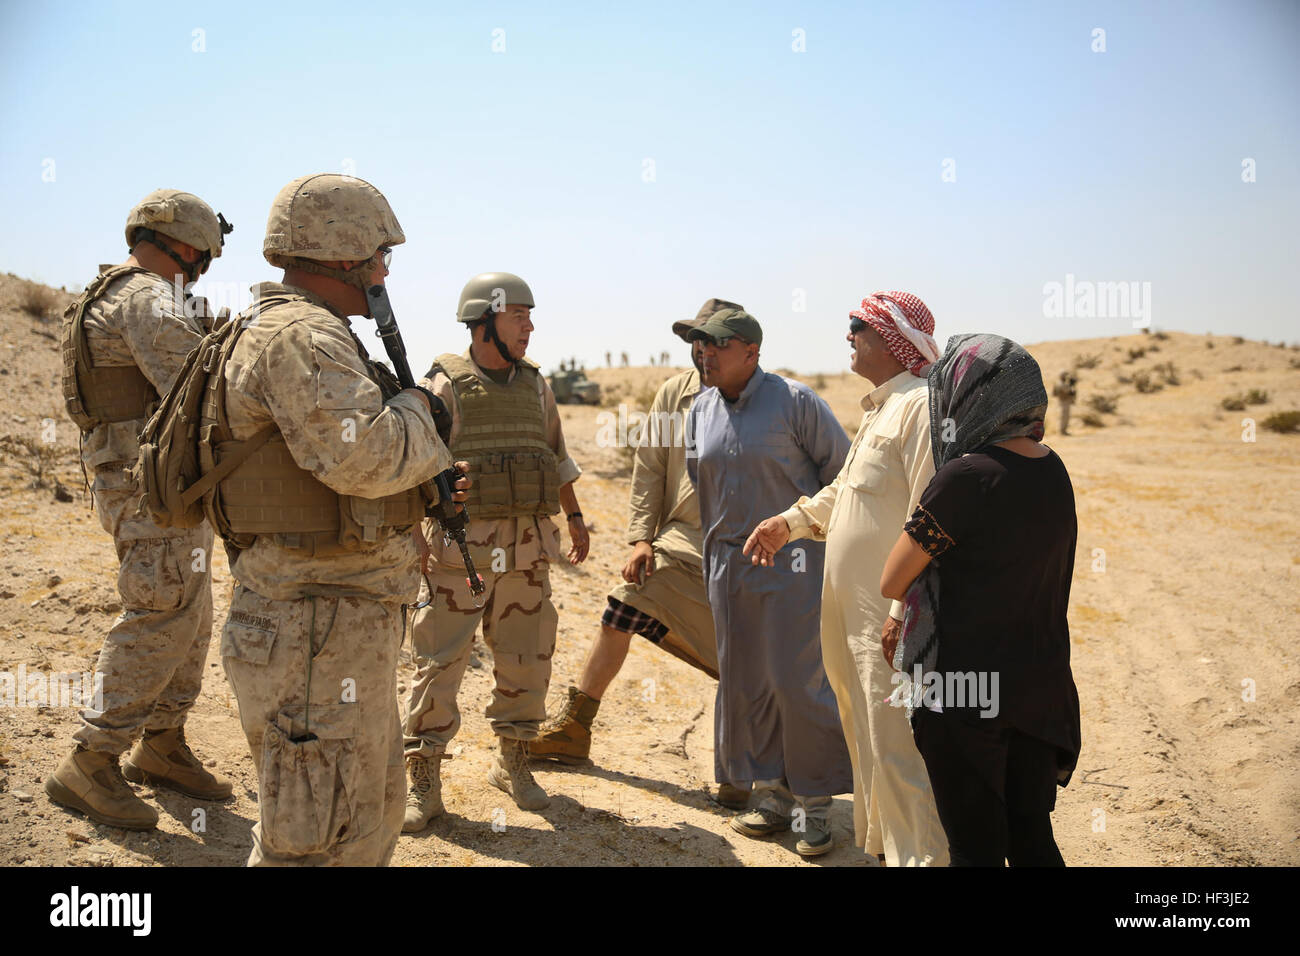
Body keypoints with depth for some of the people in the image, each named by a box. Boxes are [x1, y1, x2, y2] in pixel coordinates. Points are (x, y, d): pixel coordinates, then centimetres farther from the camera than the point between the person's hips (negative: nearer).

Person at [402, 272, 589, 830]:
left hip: (526, 550, 5)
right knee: (440, 662, -3)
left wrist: (574, 517, 23)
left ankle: (512, 764, 28)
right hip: (459, 548, -5)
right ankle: (423, 783, 9)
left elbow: (556, 455, 22)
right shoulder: (445, 386, -6)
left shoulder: (535, 386, 11)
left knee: (527, 658, 11)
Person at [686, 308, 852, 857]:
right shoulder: (701, 410, 8)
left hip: (792, 560, -5)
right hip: (729, 561, 6)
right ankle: (772, 795, 22)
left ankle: (814, 804, 9)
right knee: (745, 683, 9)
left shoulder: (795, 401, -9)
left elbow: (841, 466, -1)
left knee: (798, 680, -6)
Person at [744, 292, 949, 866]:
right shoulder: (877, 409, 16)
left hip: (891, 616, -10)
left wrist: (905, 611, -24)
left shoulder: (923, 405, -16)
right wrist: (790, 522, 15)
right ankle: (880, 844, 36)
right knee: (865, 736, 21)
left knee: (896, 745, -5)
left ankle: (918, 855, 6)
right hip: (851, 608, 10)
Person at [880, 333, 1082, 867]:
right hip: (1040, 687, 7)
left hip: (964, 689, -7)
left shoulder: (966, 476, -21)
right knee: (1032, 841, 19)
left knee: (975, 847, 8)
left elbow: (892, 583, -13)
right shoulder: (1052, 471, 2)